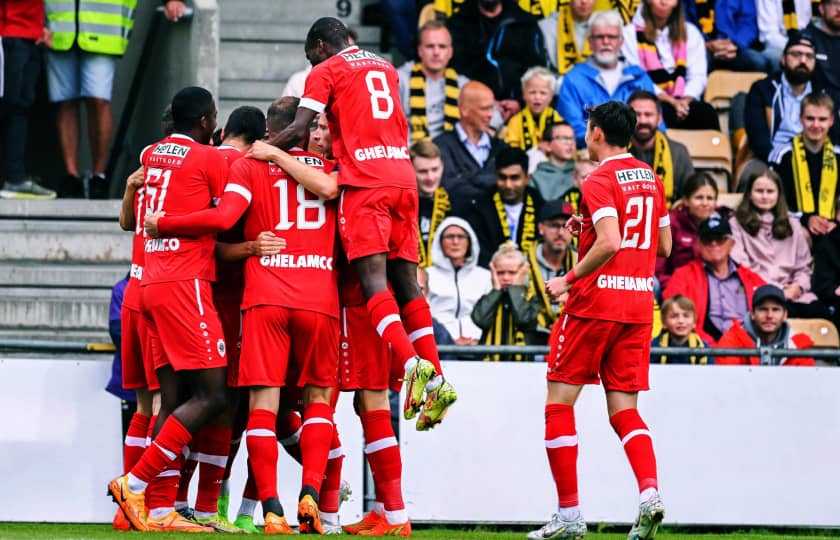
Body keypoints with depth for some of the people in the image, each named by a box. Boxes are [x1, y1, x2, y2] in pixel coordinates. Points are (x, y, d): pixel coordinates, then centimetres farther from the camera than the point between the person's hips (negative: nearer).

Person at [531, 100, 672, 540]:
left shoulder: (600, 180, -11)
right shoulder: (650, 179, 13)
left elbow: (608, 243, -23)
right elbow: (664, 246, 19)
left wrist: (568, 280, -12)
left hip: (595, 302, -7)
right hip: (639, 304, 7)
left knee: (559, 404, 3)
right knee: (623, 409, 8)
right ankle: (649, 493, -17)